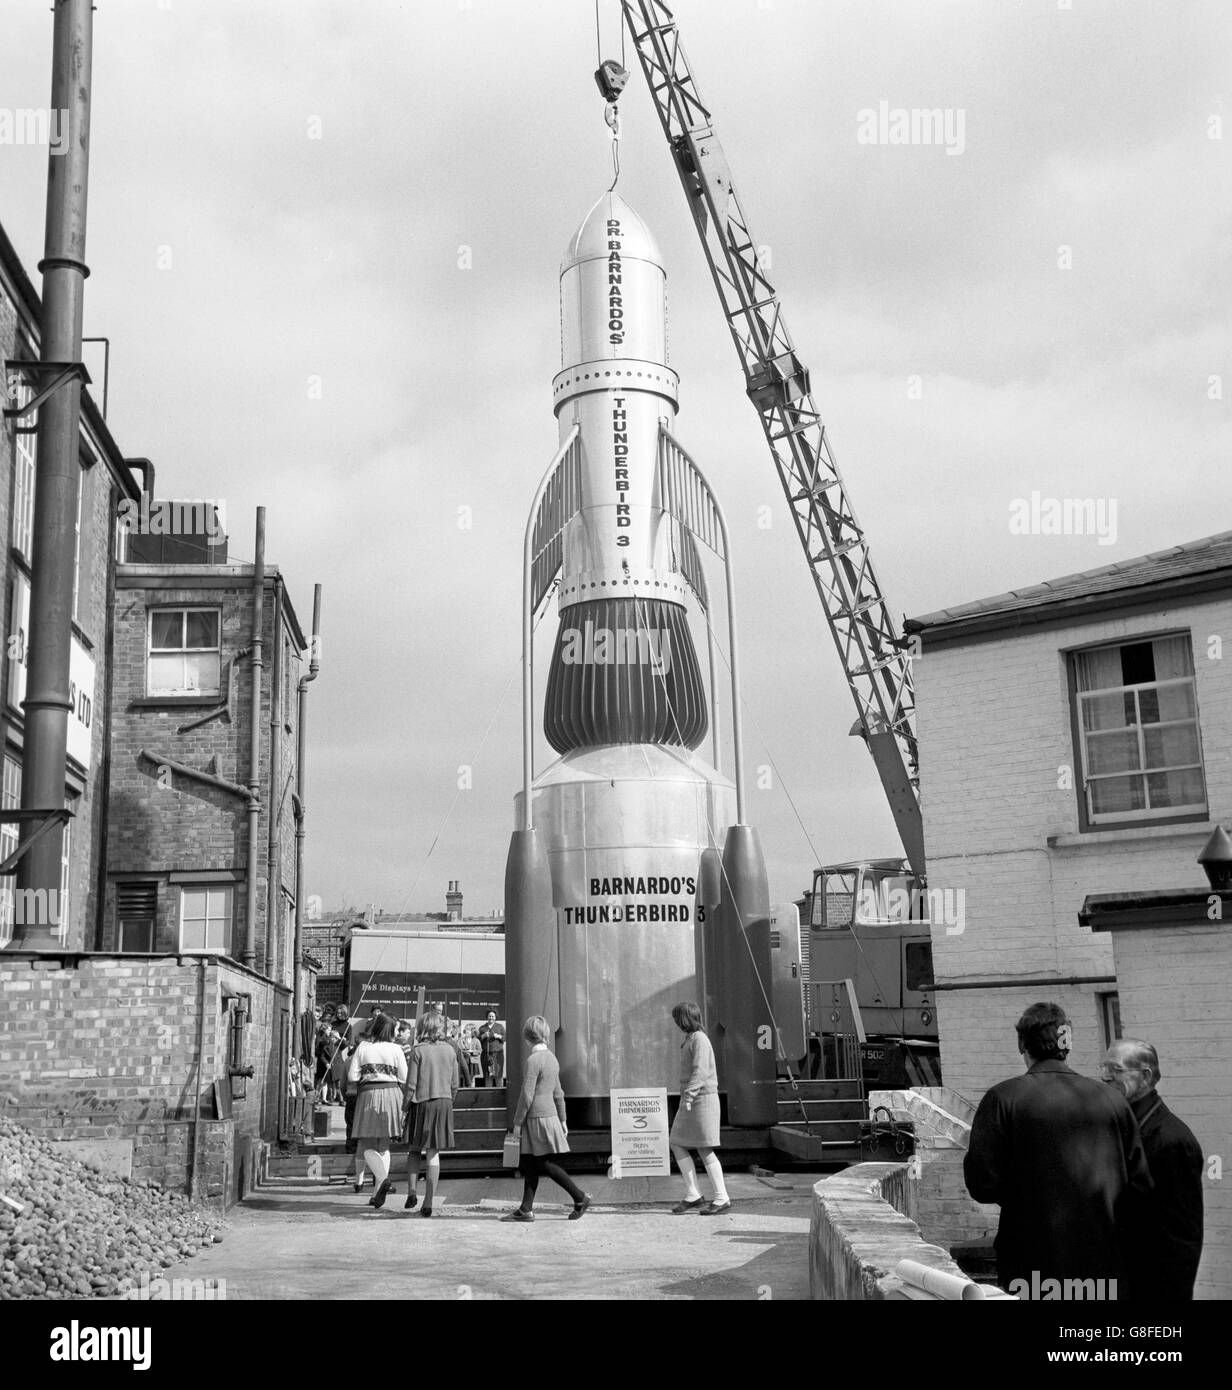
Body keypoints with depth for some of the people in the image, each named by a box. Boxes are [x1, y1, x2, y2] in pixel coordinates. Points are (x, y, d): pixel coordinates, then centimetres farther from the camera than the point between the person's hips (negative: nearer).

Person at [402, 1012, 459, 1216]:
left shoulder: (418, 1050, -7)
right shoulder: (449, 1050, 3)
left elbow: (411, 1084, -9)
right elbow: (454, 1084, 6)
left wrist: (405, 1105, 4)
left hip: (422, 1102, -2)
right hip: (444, 1102, 3)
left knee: (414, 1150, 14)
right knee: (434, 1153, 5)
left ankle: (411, 1190, 0)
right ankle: (428, 1202, 3)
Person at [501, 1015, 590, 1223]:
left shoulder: (533, 1061, -16)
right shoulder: (551, 1059, 11)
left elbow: (527, 1096, -18)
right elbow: (558, 1093, 17)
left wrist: (517, 1122, -11)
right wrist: (562, 1120, 22)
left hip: (537, 1117, -9)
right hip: (550, 1115, 9)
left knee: (545, 1164, -3)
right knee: (529, 1164, 10)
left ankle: (580, 1198, 0)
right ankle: (526, 1209, 11)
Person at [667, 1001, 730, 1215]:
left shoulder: (699, 1039, -12)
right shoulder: (690, 1039, 17)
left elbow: (700, 1071, -23)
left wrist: (689, 1096, -31)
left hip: (702, 1099, -10)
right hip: (691, 1101, 10)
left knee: (705, 1150, -7)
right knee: (677, 1144, 5)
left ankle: (722, 1198, -1)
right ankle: (692, 1196, 6)